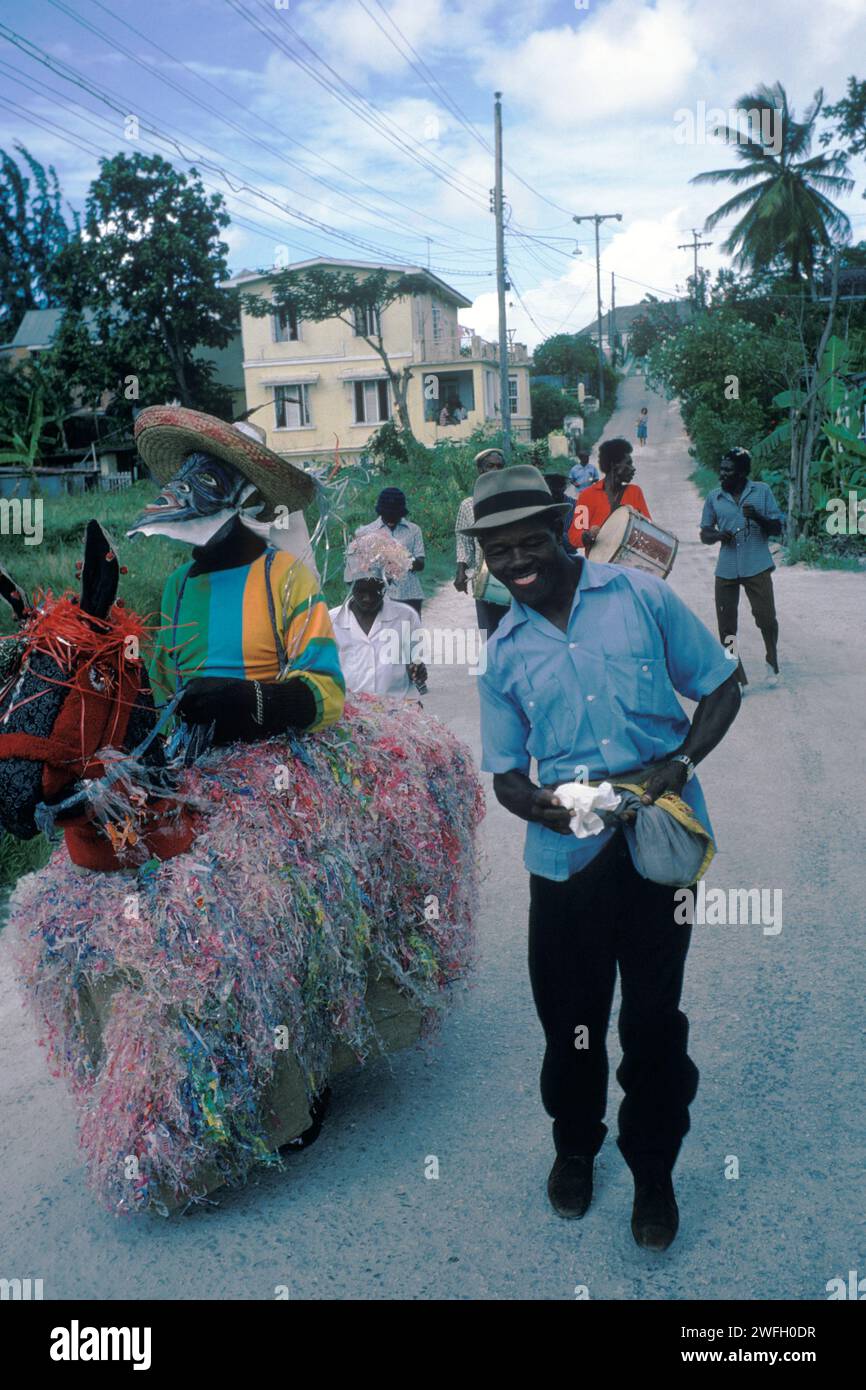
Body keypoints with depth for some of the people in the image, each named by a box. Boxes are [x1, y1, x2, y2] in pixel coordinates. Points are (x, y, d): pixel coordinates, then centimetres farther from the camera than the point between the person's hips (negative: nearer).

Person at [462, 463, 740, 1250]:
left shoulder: (640, 597, -2)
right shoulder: (503, 653, 4)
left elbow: (722, 688, 3)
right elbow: (506, 773, 9)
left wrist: (679, 763, -13)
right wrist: (545, 807, -14)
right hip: (566, 859, 2)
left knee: (653, 1019, 8)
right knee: (570, 1018, 12)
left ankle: (654, 1171, 32)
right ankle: (575, 1147, 41)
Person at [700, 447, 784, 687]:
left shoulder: (762, 491, 2)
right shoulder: (714, 497, 7)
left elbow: (777, 529, 2)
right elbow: (704, 534, 10)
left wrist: (757, 517, -17)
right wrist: (718, 535, -12)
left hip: (757, 568, -2)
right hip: (726, 570, 2)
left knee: (766, 618, -3)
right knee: (727, 626, 1)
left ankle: (772, 662, 26)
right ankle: (737, 679, 13)